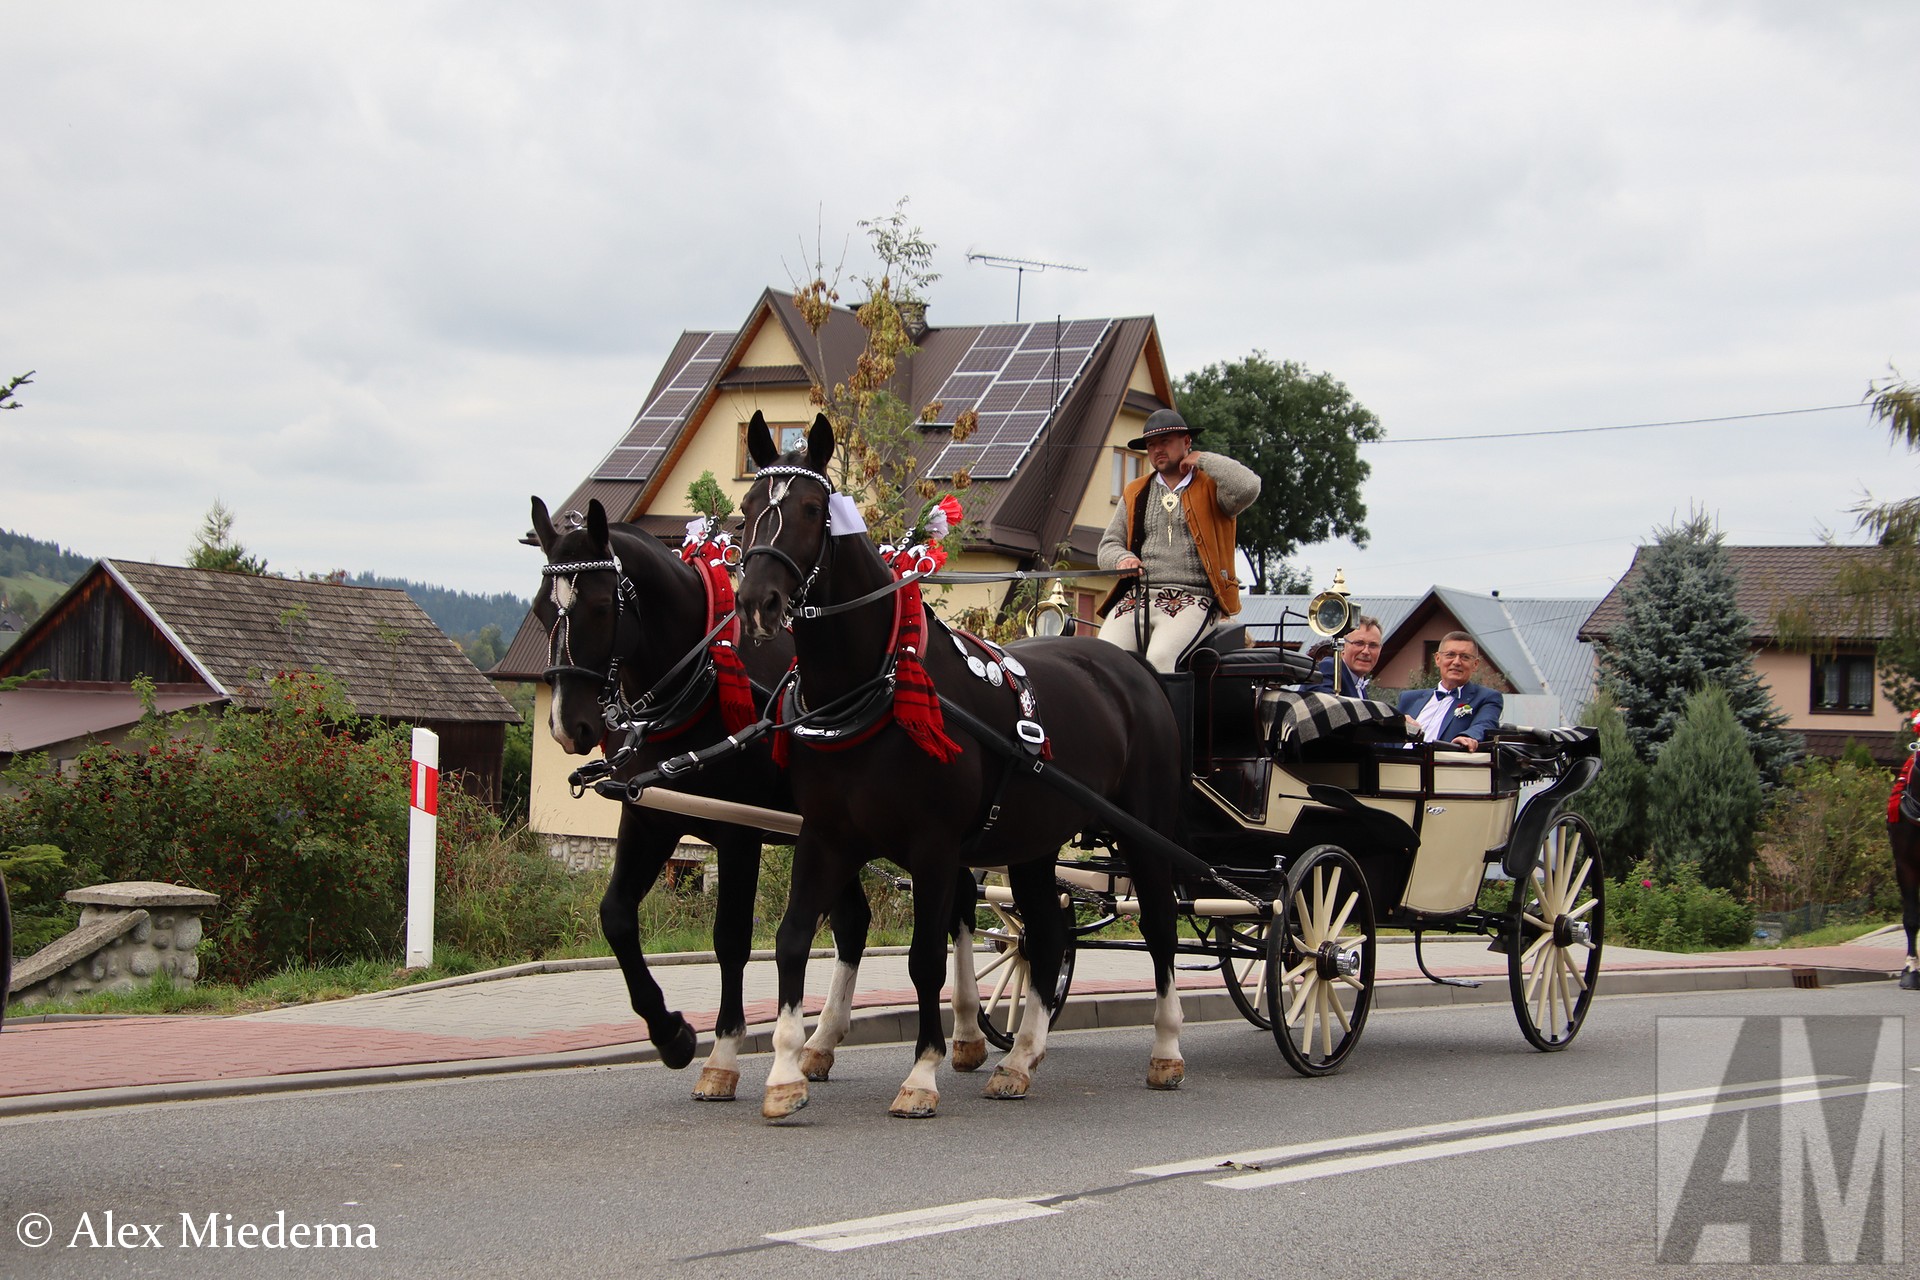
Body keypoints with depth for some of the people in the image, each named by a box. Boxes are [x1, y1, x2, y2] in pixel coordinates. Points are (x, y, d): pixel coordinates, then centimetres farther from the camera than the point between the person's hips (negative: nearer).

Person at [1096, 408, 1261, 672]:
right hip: (1137, 598, 4)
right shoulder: (1134, 494, 25)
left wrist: (1202, 460, 1)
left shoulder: (1211, 487, 10)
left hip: (1193, 599, -4)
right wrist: (1122, 559, -2)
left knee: (1161, 658, -33)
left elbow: (1248, 487, -12)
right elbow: (1108, 545, 23)